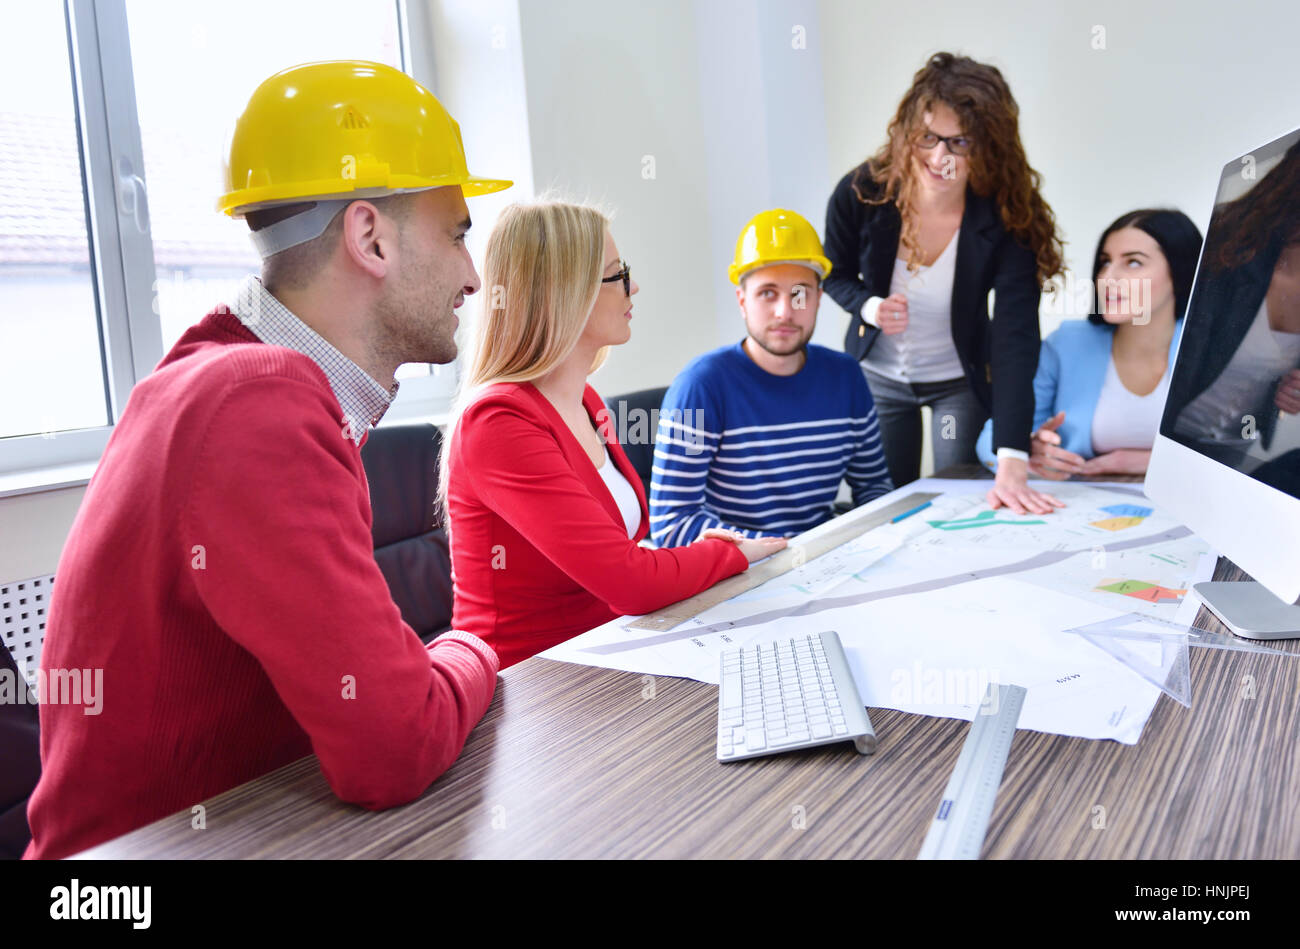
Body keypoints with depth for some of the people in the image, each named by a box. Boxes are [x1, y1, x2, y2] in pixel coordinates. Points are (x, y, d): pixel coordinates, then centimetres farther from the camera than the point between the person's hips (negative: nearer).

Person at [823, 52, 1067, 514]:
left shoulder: (1007, 220, -26)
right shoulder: (859, 193, -21)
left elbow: (1016, 340, -34)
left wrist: (1012, 467, -44)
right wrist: (869, 306, -27)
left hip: (962, 379, -1)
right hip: (878, 374, 1)